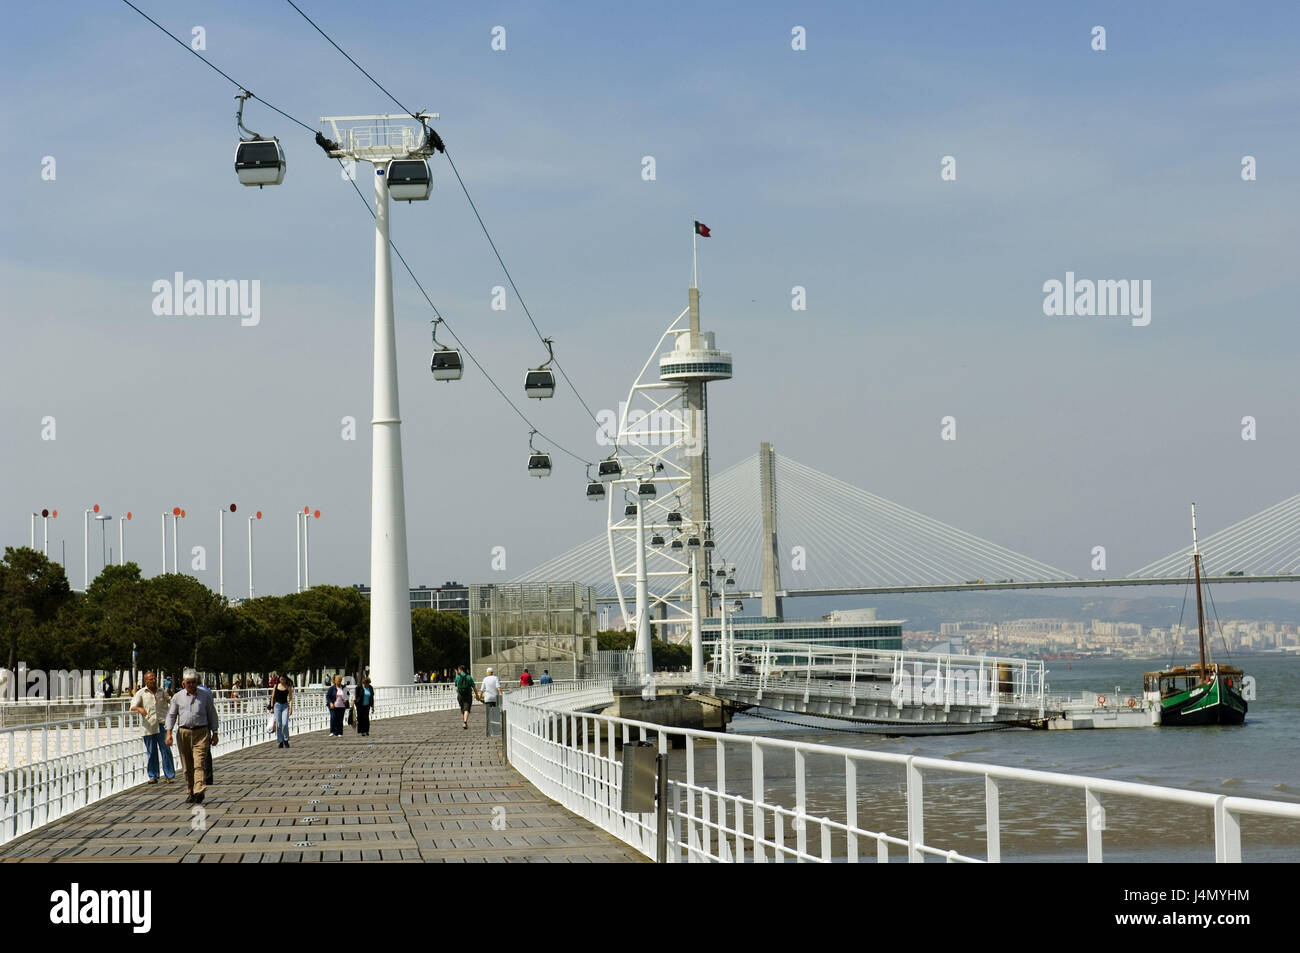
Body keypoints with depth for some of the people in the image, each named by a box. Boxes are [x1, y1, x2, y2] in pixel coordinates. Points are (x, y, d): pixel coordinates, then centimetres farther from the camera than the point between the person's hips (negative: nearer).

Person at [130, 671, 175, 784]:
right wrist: (139, 709, -24)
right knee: (151, 752, 2)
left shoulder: (162, 692, 15)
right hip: (149, 726, -1)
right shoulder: (141, 693, 7)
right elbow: (133, 707, -2)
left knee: (166, 750, -3)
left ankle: (169, 775, 1)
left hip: (162, 724, 1)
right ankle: (153, 776, 11)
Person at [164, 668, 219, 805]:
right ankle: (191, 792, 16)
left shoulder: (205, 695, 7)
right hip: (183, 732, 2)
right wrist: (169, 733, -3)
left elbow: (212, 714, 12)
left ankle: (199, 792, -21)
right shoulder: (177, 697, 8)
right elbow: (171, 715, 9)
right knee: (187, 766, 6)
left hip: (201, 733, -2)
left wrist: (214, 734, 11)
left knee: (199, 763, -14)